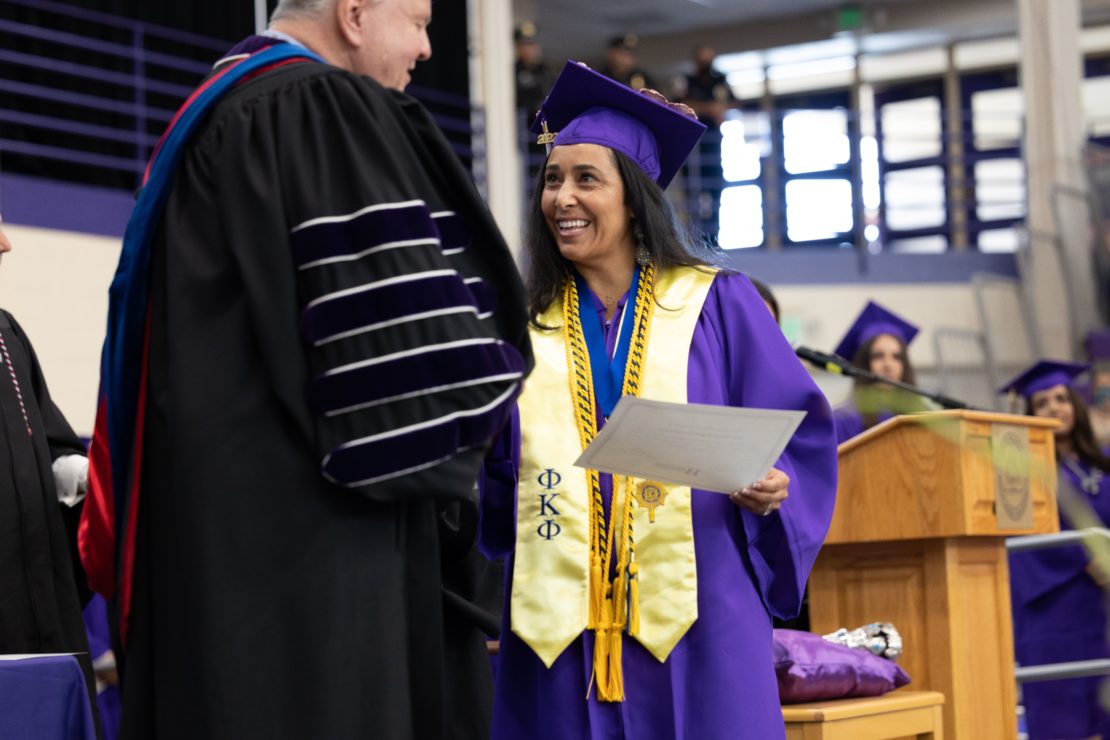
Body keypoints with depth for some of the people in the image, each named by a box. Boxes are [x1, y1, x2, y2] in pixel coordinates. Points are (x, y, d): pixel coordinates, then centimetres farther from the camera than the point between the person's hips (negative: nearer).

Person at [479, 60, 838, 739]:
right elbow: (494, 480, 13)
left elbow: (799, 434, 2)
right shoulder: (527, 328, 12)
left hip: (695, 623, -2)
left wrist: (768, 492, -16)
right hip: (560, 626, 2)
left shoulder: (718, 307, 4)